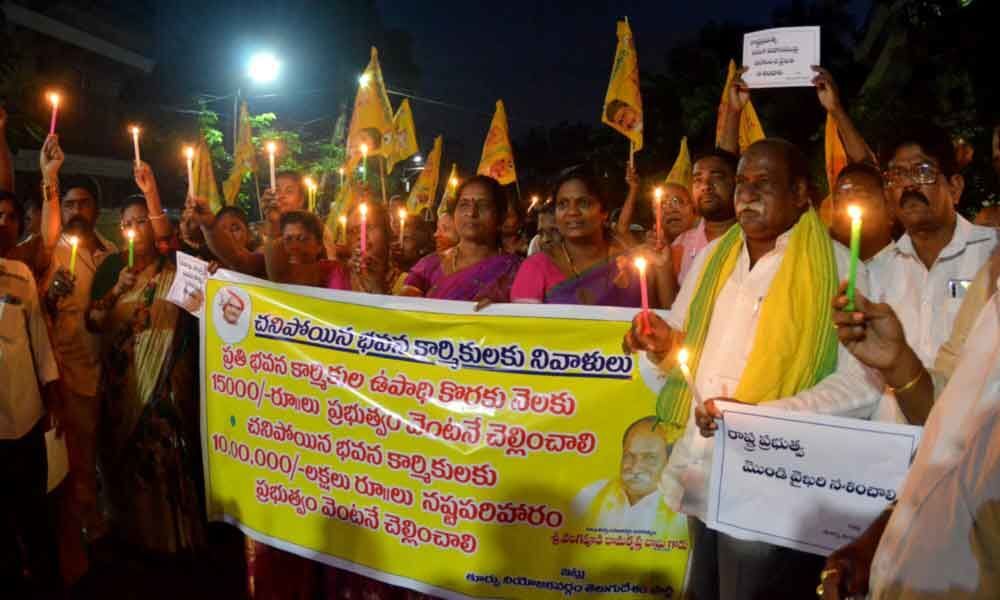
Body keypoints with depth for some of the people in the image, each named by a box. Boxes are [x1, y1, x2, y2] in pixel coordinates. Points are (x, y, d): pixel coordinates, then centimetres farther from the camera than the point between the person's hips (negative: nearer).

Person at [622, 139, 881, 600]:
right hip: (699, 476, 6)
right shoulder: (712, 258, 9)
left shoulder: (839, 270, -9)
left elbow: (862, 384, -15)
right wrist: (664, 346, -6)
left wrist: (761, 417, -22)